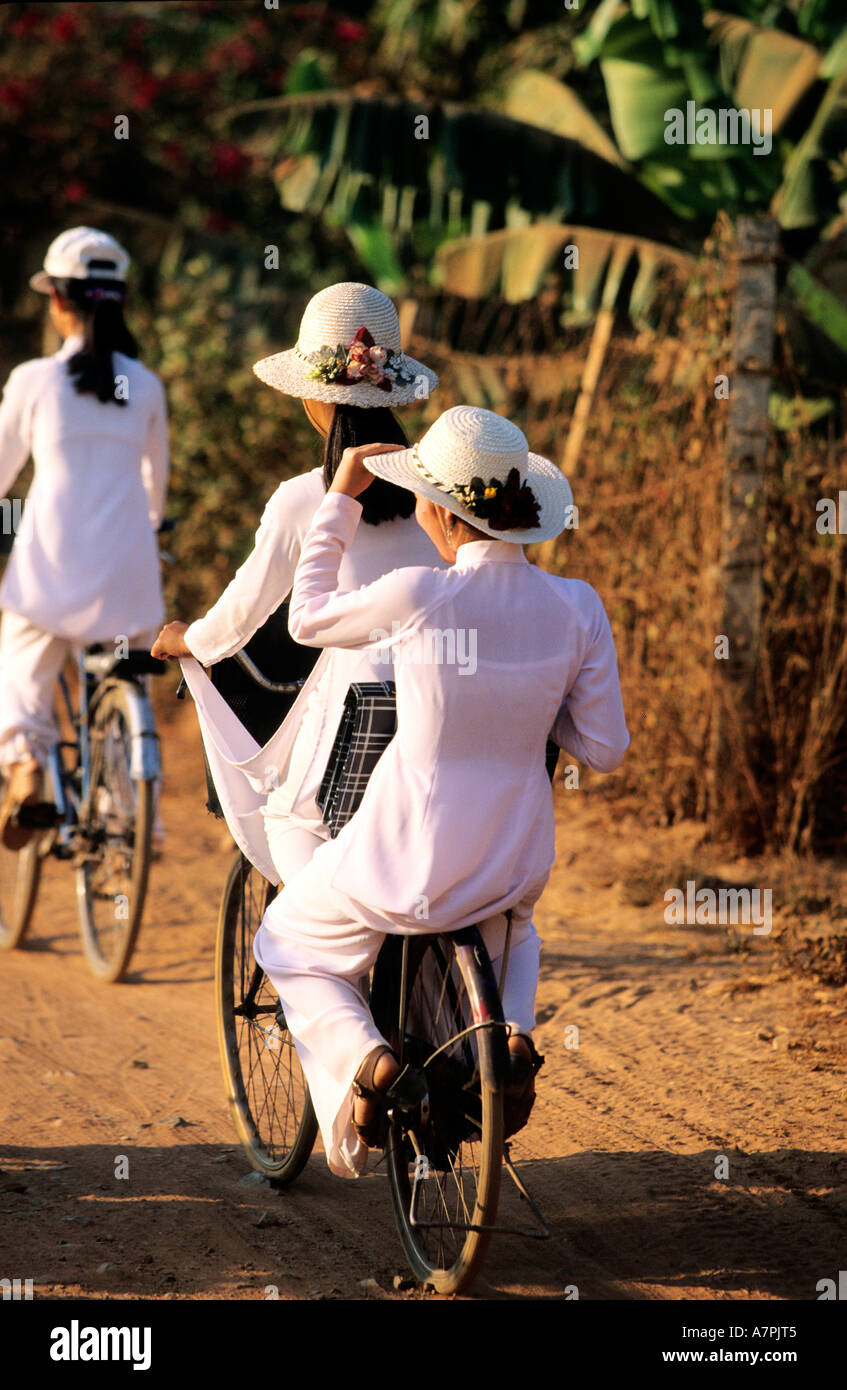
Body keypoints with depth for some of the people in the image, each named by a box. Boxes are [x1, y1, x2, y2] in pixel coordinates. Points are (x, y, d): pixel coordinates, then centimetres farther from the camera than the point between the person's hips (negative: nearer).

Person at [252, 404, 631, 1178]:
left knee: (292, 950, 25)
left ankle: (359, 1058, -2)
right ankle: (513, 1034, 13)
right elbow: (605, 750, -3)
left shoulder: (417, 597, -20)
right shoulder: (577, 608, -9)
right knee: (510, 923, 41)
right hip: (517, 866, 4)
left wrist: (341, 500, 6)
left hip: (406, 866, -4)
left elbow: (309, 619, -1)